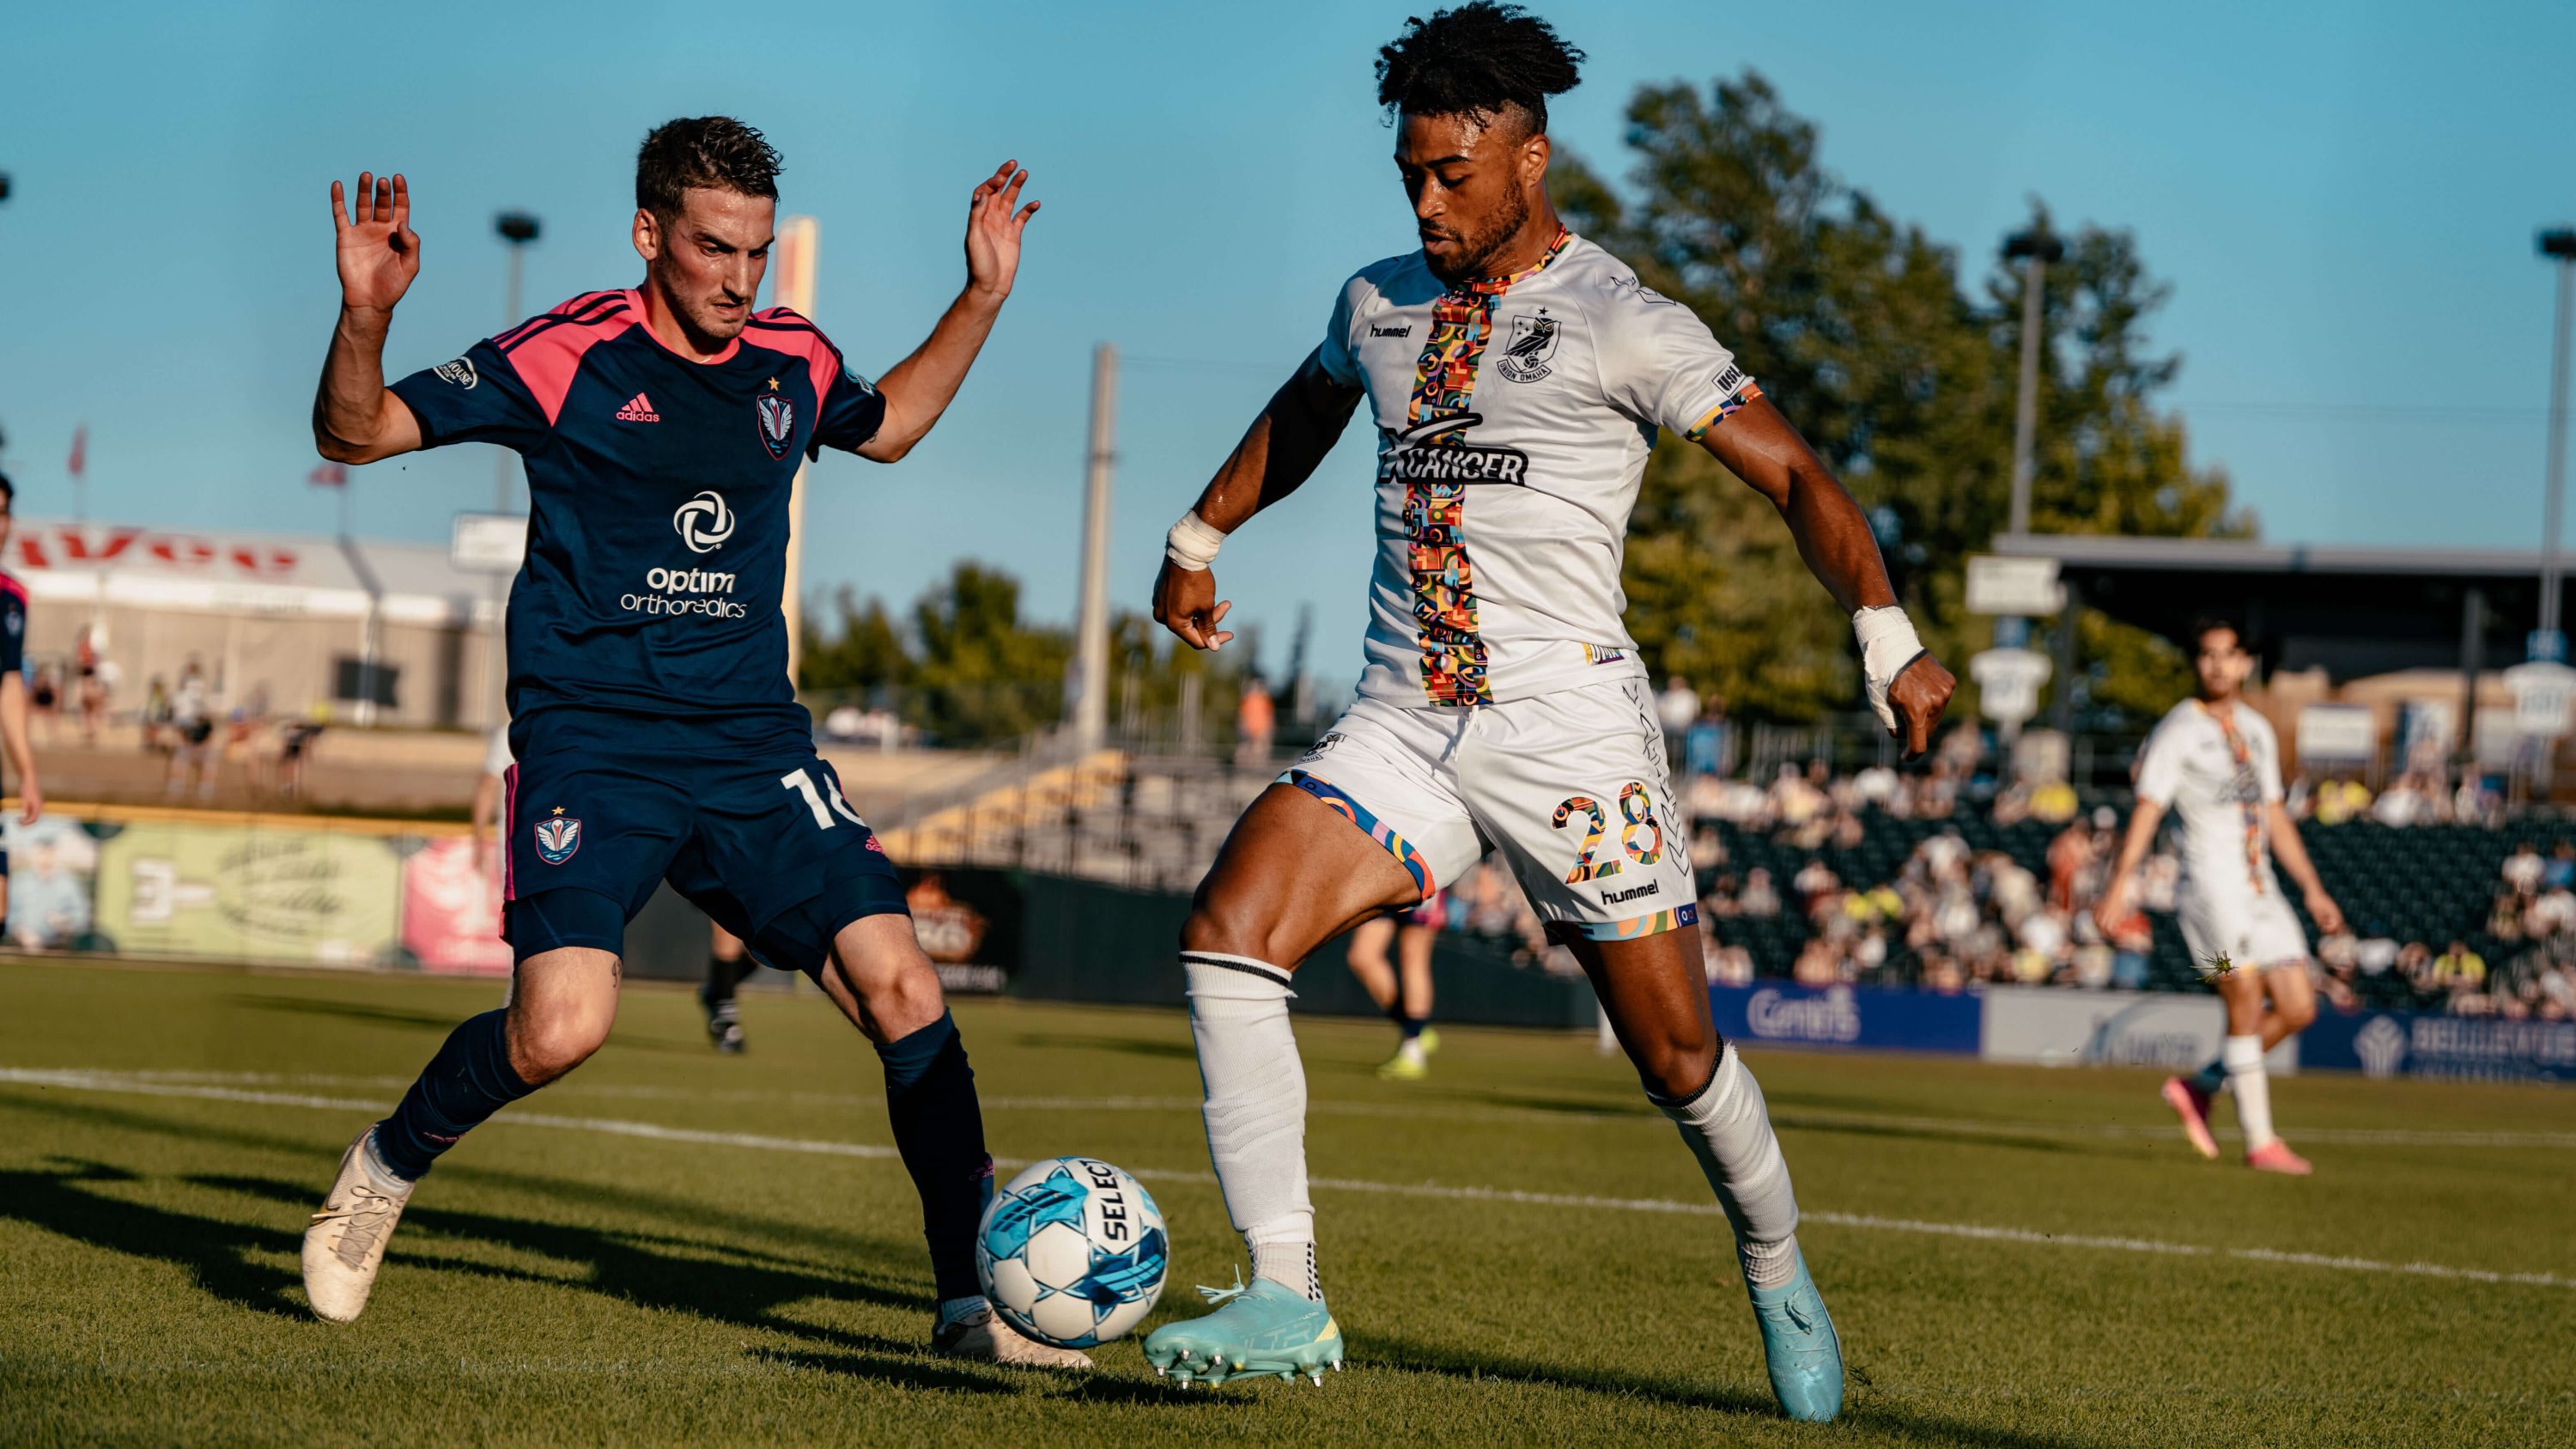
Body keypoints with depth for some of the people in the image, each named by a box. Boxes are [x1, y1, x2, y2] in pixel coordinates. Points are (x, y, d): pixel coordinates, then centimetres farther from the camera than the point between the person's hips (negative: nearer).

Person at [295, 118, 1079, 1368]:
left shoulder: (790, 362, 8)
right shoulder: (565, 359, -7)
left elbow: (885, 425, 32)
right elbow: (353, 434, -4)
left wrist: (982, 297, 22)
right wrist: (365, 314, -23)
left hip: (754, 747, 4)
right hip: (589, 740, -4)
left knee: (899, 986, -10)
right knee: (560, 1028, -23)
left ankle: (973, 1299, 0)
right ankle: (386, 1168, 9)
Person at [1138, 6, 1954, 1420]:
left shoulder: (1622, 324, -5)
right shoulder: (1377, 302, 13)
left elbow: (1792, 474, -8)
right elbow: (1301, 414, 35)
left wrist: (1887, 636, -19)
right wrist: (1198, 538, 40)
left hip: (1568, 726, -4)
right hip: (1402, 722, 4)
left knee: (1677, 1057, 1)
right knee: (1225, 935, -19)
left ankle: (1778, 1277, 30)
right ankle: (1285, 1301, -20)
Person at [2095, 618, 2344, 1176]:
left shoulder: (2258, 731, 18)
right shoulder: (2178, 730, -3)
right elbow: (2146, 810, -10)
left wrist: (2313, 889, 20)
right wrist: (2118, 885, -20)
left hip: (2262, 887, 7)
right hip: (2211, 882, -7)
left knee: (2297, 1008, 1)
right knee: (2247, 1004, -14)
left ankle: (2199, 1087, 15)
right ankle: (2260, 1141, -9)